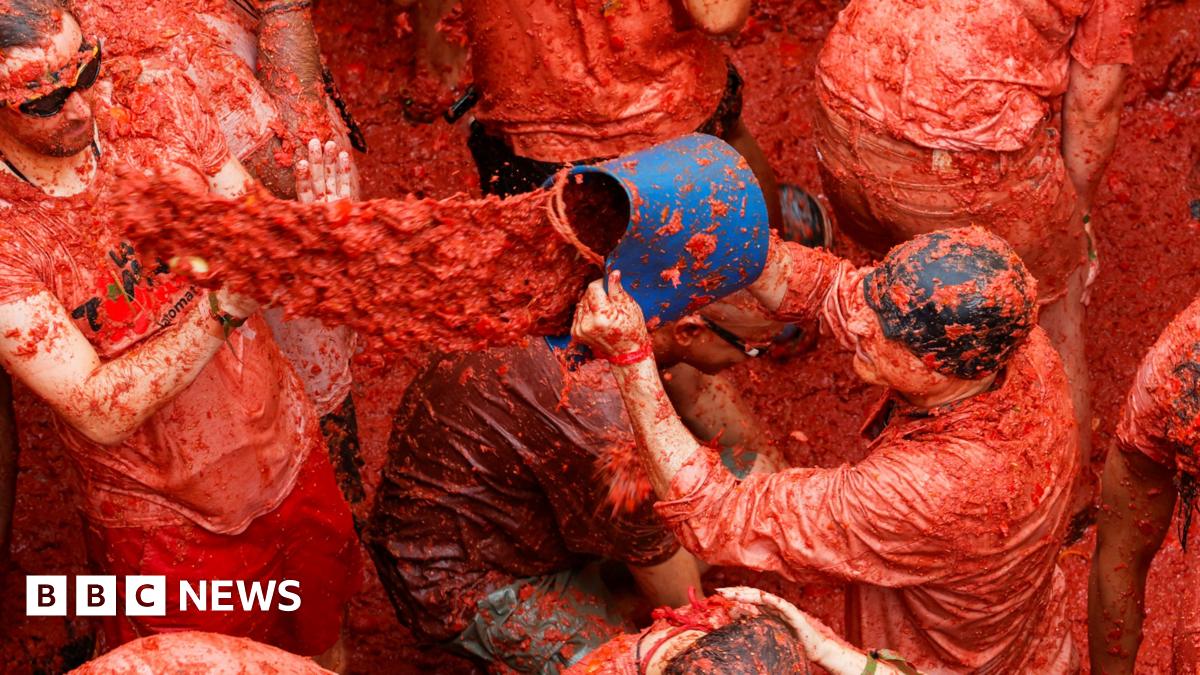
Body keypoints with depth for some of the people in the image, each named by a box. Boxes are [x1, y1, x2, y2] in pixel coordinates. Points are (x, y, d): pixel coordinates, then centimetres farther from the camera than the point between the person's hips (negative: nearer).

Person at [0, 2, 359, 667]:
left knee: (321, 636, 25)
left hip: (291, 454, 5)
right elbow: (100, 413, -27)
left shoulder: (150, 96, -12)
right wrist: (222, 304, -36)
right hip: (168, 525, -4)